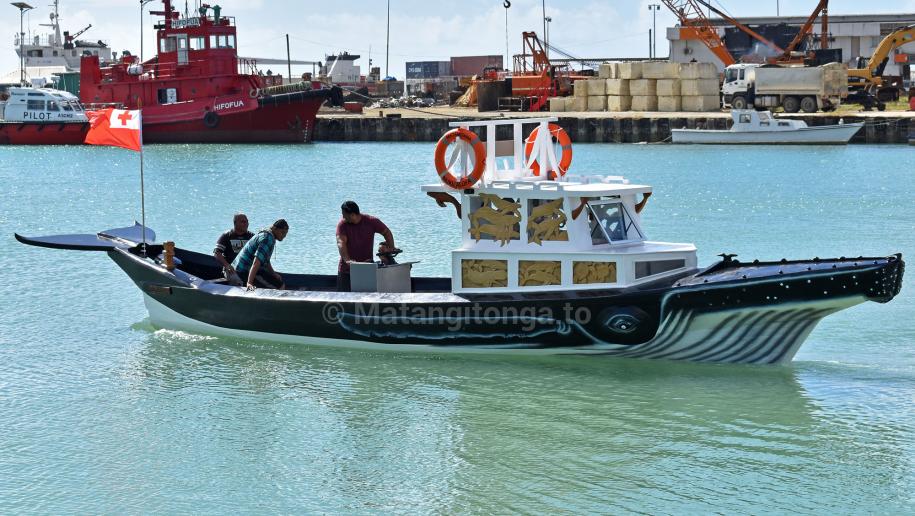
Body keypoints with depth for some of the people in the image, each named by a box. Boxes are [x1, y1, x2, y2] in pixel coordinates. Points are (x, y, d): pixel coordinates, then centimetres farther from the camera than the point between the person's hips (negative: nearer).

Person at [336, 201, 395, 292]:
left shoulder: (371, 222, -3)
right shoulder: (342, 225, -7)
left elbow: (386, 232, 7)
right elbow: (341, 243, -20)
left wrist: (391, 247, -11)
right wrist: (347, 260, -36)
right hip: (346, 270, -1)